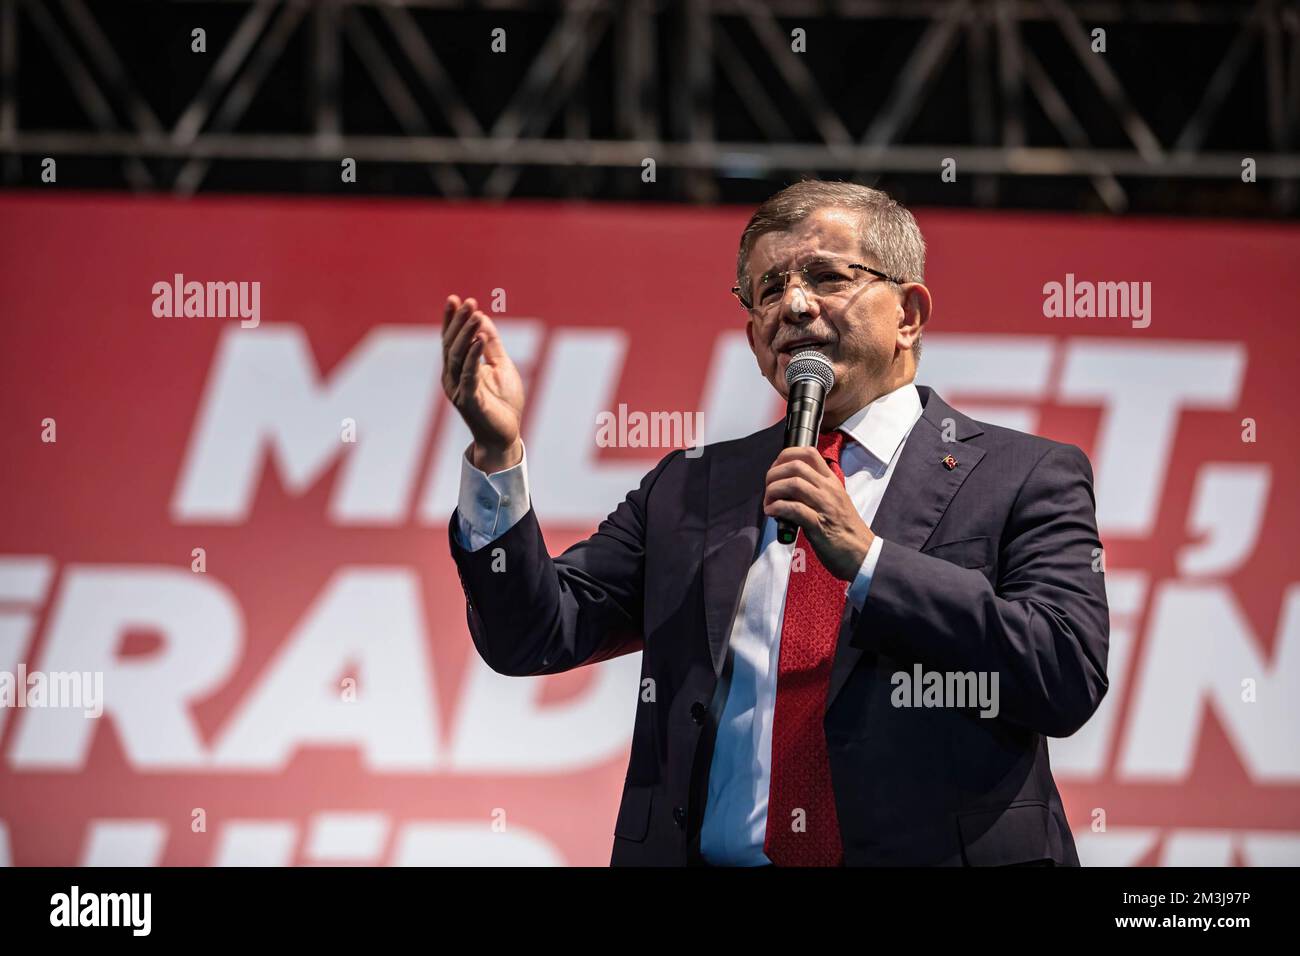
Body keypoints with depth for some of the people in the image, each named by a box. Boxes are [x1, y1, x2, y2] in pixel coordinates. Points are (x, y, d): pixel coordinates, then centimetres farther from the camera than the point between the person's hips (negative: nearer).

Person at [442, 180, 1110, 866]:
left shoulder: (1028, 479, 5)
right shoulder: (687, 492, 15)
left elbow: (1070, 679, -8)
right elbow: (532, 639, 9)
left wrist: (866, 558, -12)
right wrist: (497, 453, -4)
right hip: (713, 861, 2)